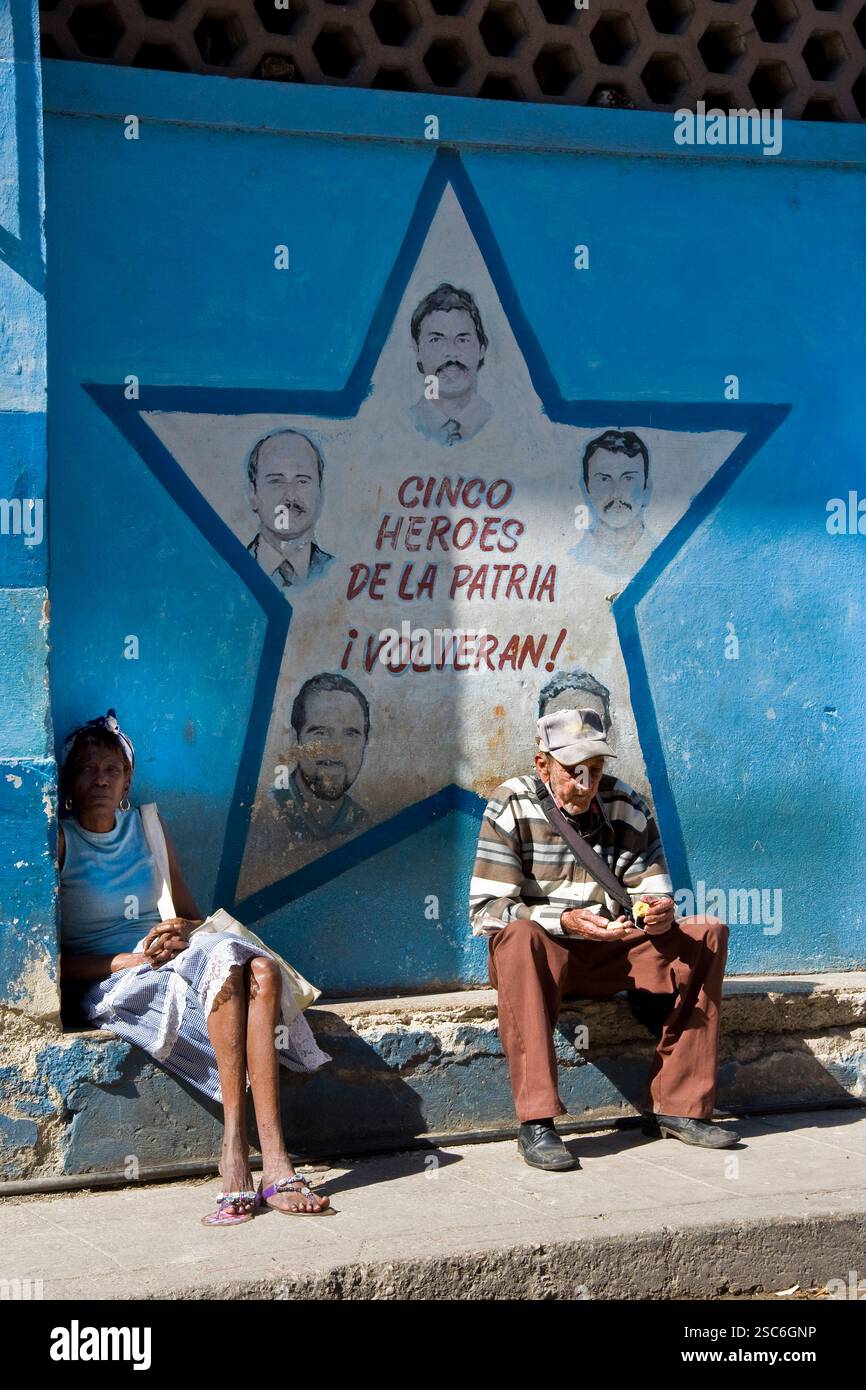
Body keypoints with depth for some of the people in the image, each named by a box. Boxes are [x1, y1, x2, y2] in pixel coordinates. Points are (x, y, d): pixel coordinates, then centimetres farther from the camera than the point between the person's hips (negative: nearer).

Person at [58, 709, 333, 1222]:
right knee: (225, 964, -34)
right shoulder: (58, 840, 0)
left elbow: (193, 914, 21)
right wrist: (131, 958, -18)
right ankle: (242, 1154, -37)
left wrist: (184, 933, -3)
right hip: (110, 984, -5)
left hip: (173, 964, 5)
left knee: (262, 969, -28)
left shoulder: (148, 827, 17)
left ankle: (273, 1163, -39)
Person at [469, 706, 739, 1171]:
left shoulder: (629, 807, 1)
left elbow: (652, 895, 2)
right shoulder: (511, 807, -11)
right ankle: (535, 1123, -39)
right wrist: (564, 922, -30)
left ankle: (676, 1106, -11)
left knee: (707, 932, -12)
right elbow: (484, 910, -16)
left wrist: (661, 914, -24)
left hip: (612, 956, 4)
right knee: (518, 934, -38)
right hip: (538, 956, -4)